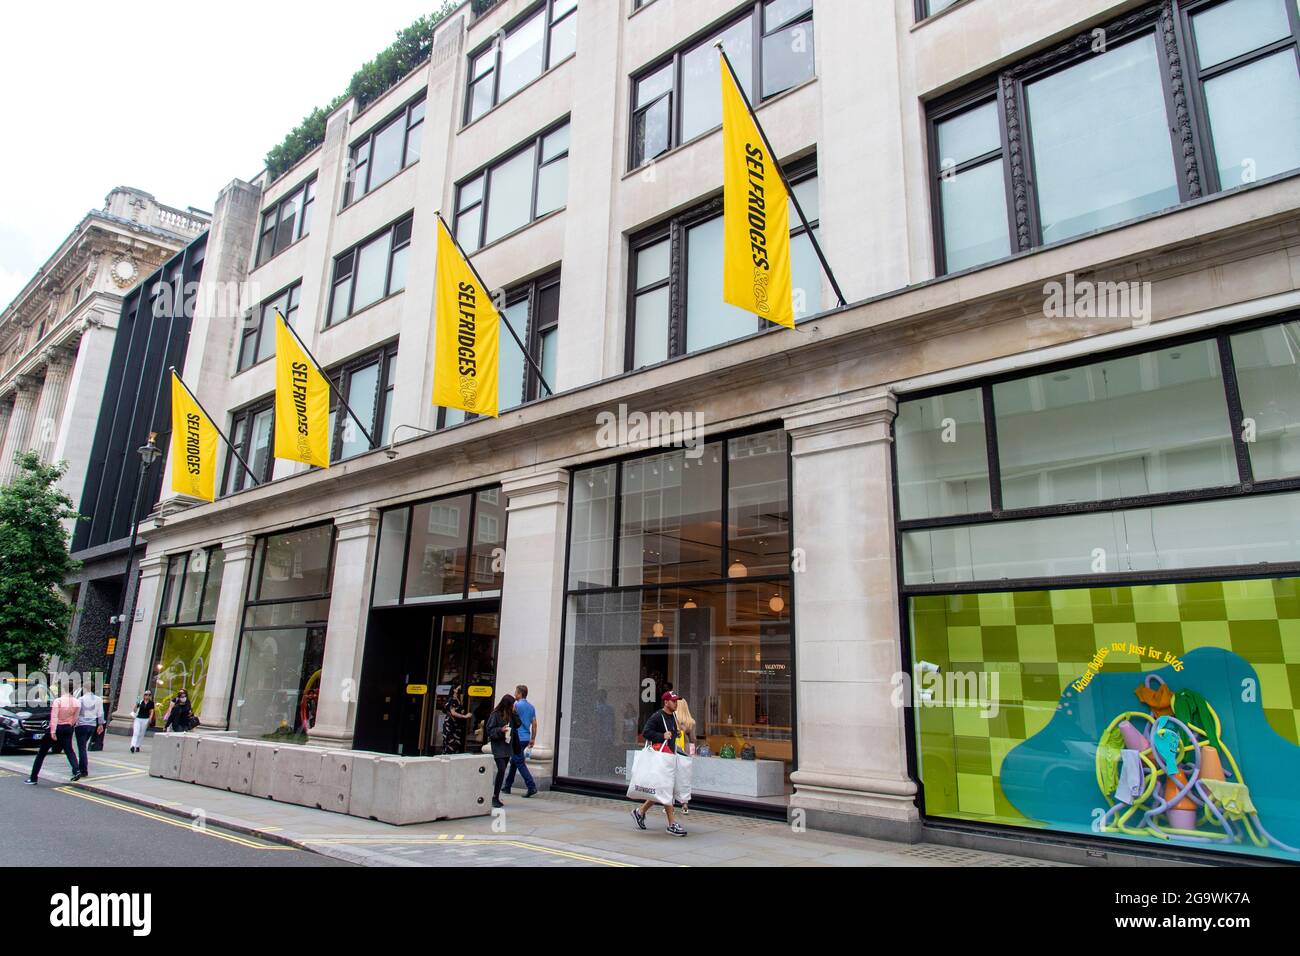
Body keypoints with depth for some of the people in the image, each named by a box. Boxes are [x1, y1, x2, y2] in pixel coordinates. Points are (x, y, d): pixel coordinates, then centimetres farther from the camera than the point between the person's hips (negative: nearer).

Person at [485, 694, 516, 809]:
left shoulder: (510, 714, 9)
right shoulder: (496, 714, -9)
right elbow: (489, 730, -8)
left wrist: (514, 713, 2)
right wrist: (501, 730, -22)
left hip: (507, 746, 6)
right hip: (498, 746, -6)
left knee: (502, 771, 7)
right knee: (501, 769, -16)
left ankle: (496, 797, 15)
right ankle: (495, 797, -7)